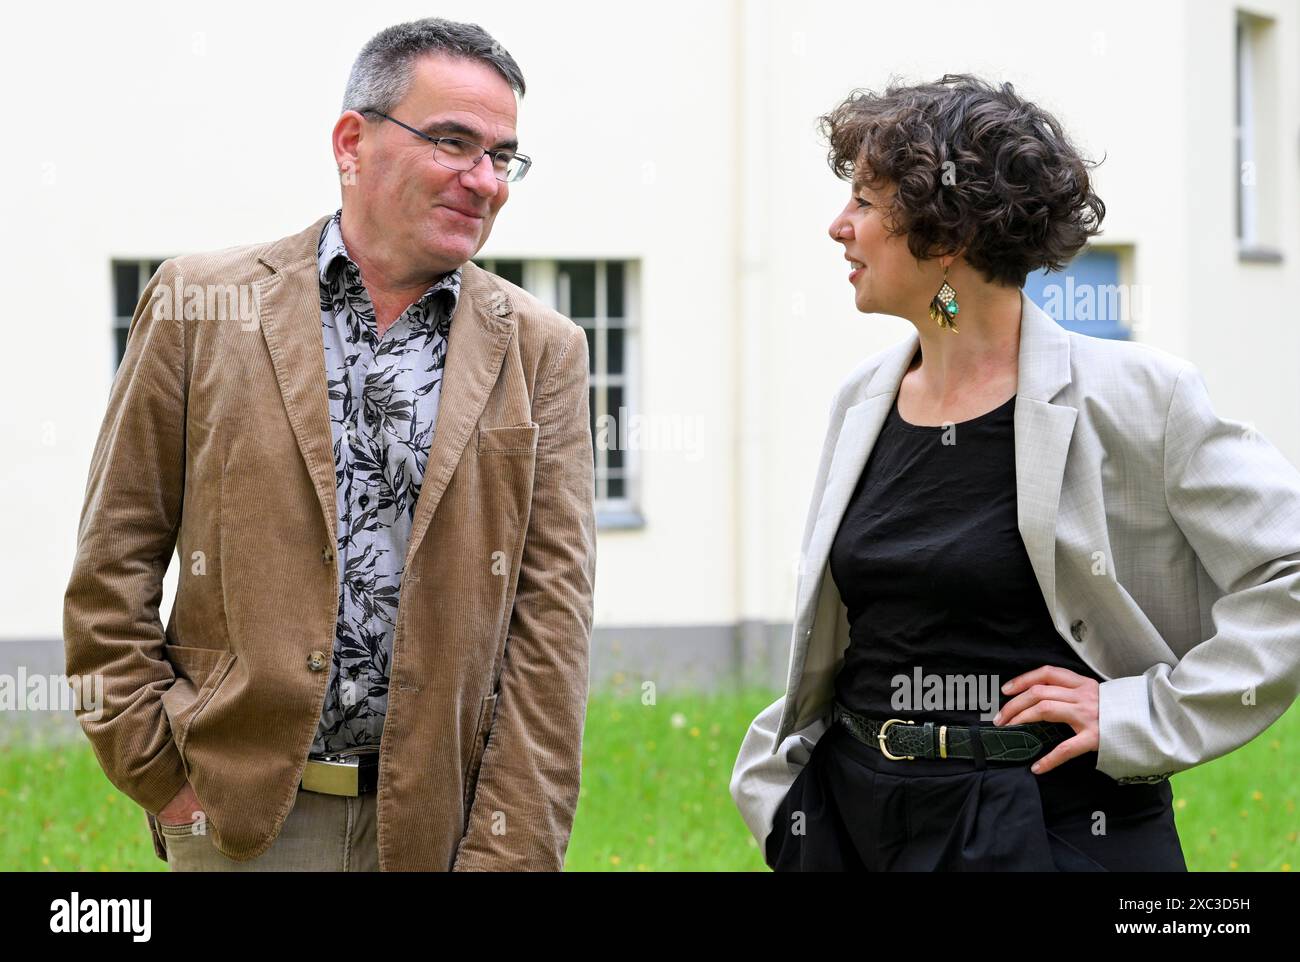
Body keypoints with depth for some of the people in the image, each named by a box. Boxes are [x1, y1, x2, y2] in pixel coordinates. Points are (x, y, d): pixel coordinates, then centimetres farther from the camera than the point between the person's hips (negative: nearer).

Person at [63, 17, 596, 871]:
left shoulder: (542, 352, 5)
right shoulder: (201, 303, 2)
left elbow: (551, 620, 0)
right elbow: (114, 562, 3)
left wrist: (509, 855, -8)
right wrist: (159, 775, -3)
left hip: (437, 824, 1)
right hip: (238, 818, -1)